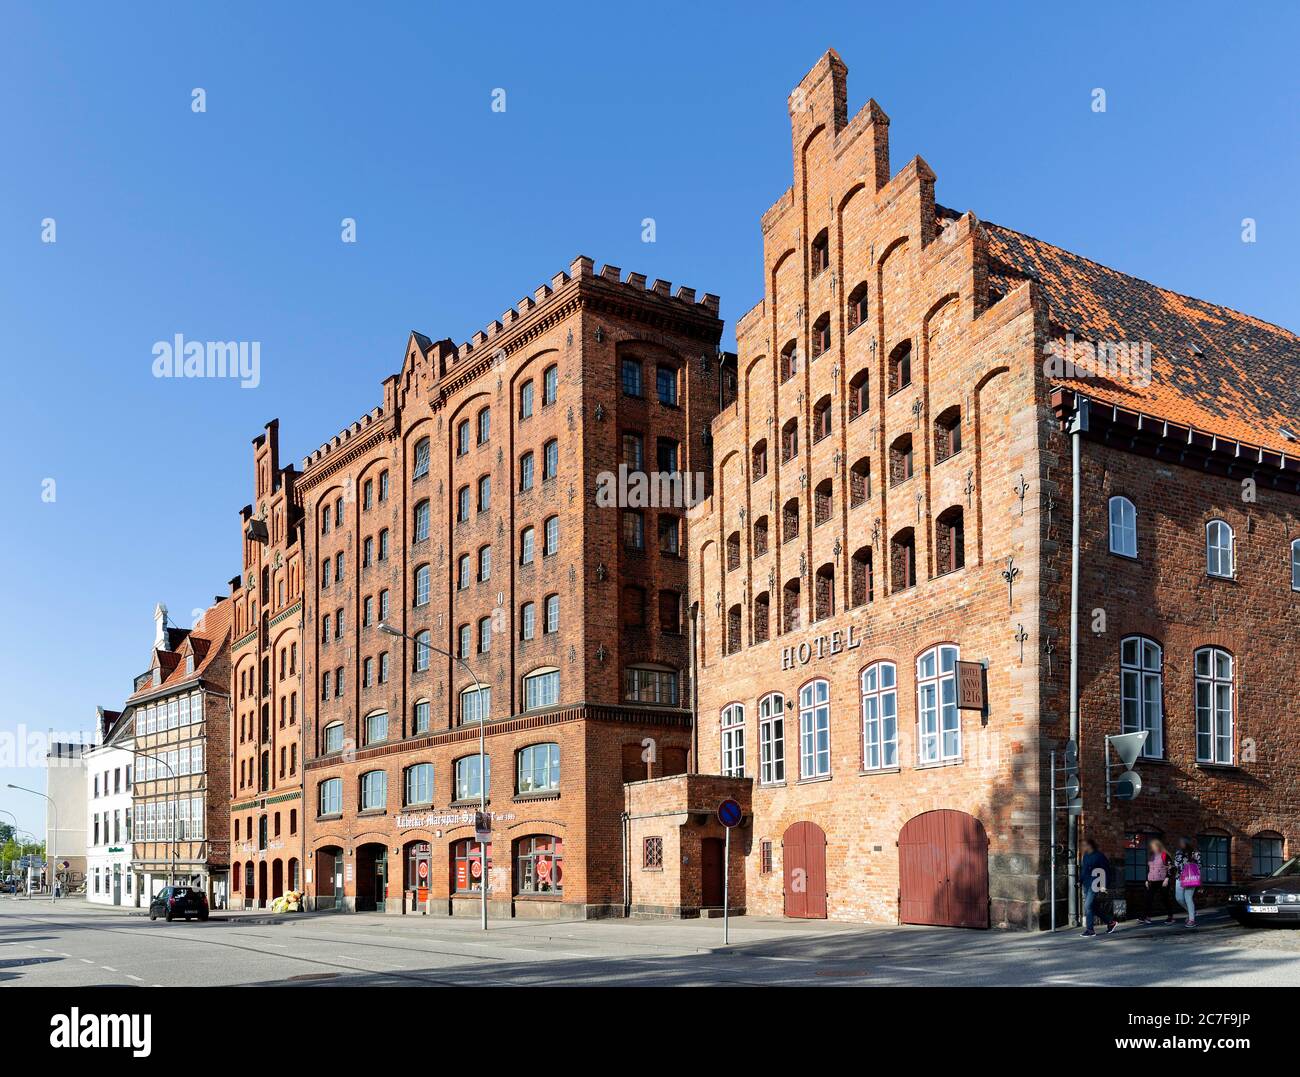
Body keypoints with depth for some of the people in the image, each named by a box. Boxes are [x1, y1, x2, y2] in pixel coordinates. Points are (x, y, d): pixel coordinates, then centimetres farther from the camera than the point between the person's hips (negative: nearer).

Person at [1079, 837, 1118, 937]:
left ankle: (1089, 930, -5)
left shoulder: (1099, 856, -10)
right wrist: (1080, 881, 11)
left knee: (1088, 906, -12)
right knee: (1094, 908, 13)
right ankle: (1111, 922, 29)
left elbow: (1106, 870, -10)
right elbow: (1082, 868, 22)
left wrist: (1104, 885, -15)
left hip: (1094, 885, -8)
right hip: (1086, 885, 8)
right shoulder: (1085, 855, 12)